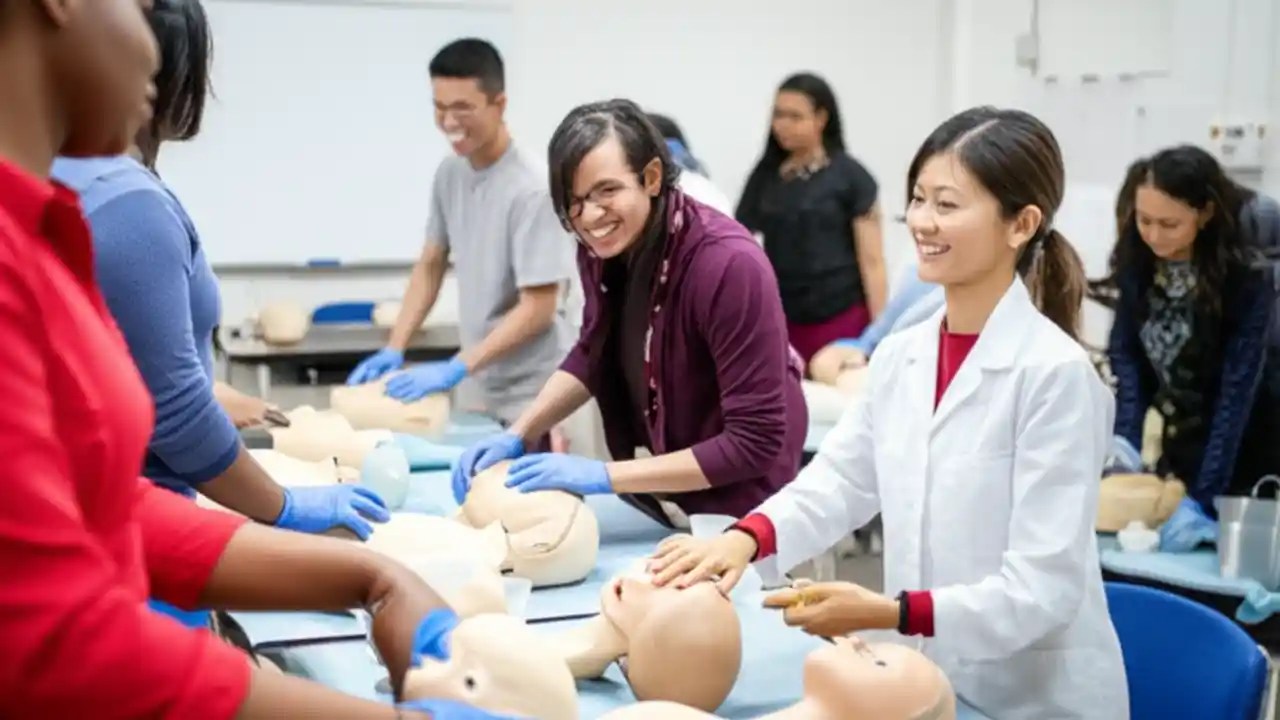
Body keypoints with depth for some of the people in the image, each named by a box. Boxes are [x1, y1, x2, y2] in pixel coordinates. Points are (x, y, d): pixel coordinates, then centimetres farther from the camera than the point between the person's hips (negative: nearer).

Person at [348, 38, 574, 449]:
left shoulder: (530, 191, -18)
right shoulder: (449, 174, 3)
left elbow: (537, 310, -18)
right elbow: (430, 265, 13)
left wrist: (456, 368, -21)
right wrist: (394, 349, 3)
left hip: (532, 394, -6)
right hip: (488, 387, 6)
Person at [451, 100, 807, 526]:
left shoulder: (728, 265, -30)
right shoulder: (602, 247, -11)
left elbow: (754, 443, -27)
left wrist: (605, 476, -28)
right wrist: (518, 435, -6)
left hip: (735, 504, -5)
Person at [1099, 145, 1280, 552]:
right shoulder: (1136, 260, -11)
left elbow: (1237, 390, -26)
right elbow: (1124, 353, -7)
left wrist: (1202, 498, -30)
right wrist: (1126, 440, -21)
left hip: (1245, 447, -4)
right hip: (1182, 439, 4)